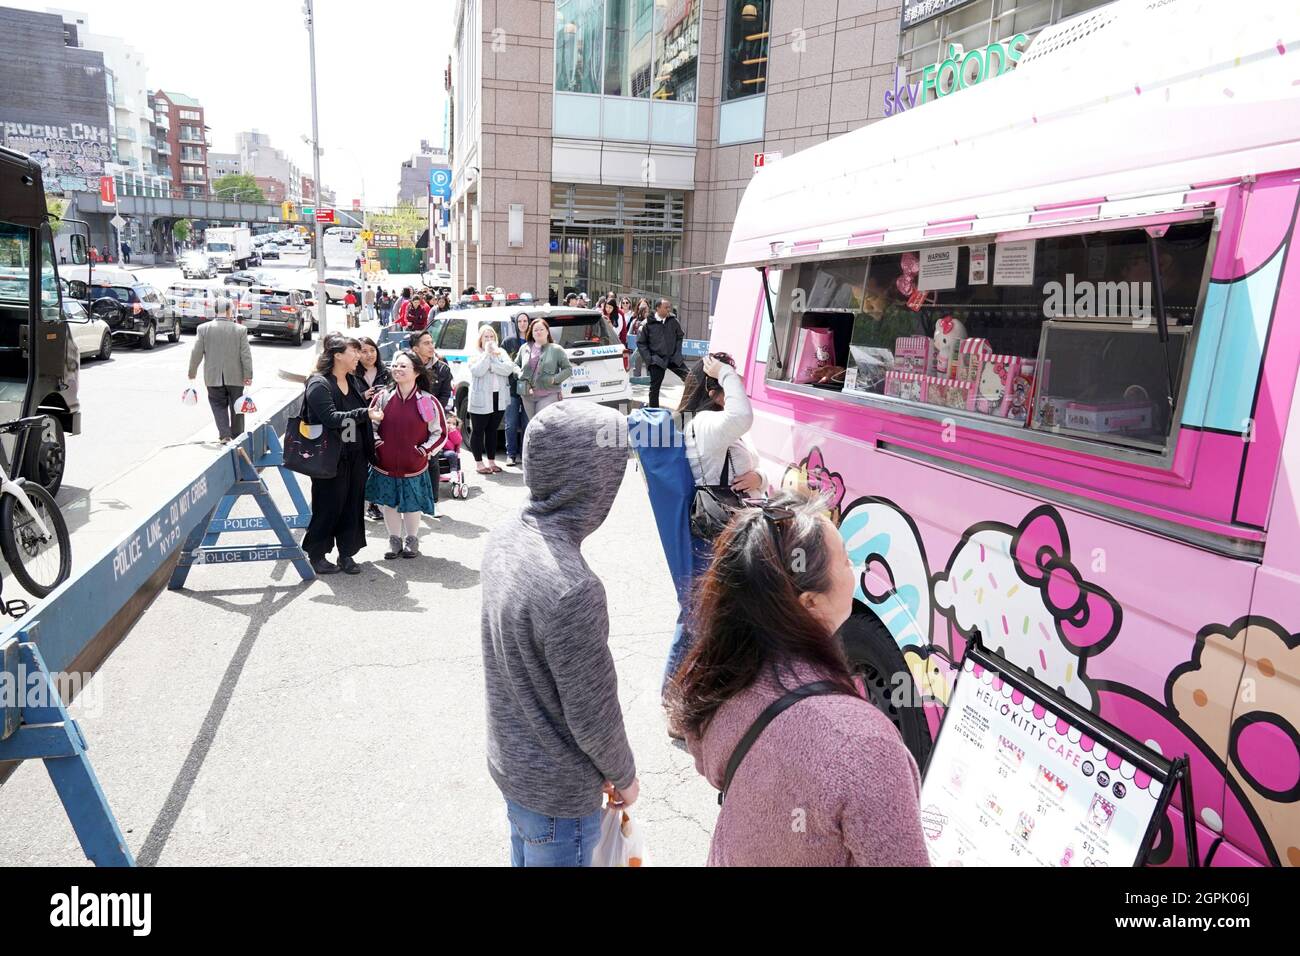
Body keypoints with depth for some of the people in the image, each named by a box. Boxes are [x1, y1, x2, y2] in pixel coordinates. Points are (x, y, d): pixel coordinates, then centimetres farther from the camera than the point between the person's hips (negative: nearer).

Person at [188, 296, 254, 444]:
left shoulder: (203, 328, -5)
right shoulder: (240, 330, -8)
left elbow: (196, 353, -2)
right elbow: (246, 355, -7)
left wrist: (192, 373, 11)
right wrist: (248, 375, -1)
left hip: (213, 377, 0)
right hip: (235, 377, 0)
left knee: (219, 405, 11)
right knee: (236, 407, 13)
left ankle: (224, 435, -5)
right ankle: (237, 436, 21)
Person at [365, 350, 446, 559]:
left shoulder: (427, 401, -7)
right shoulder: (383, 397, -2)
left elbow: (440, 432, 0)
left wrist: (426, 450, -9)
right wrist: (375, 442, -5)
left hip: (413, 467, -2)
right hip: (385, 466, 2)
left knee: (412, 505, 11)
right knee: (388, 503, 13)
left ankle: (412, 540, 31)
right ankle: (395, 540, 30)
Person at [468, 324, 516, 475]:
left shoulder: (501, 352, 9)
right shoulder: (475, 355, -1)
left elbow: (509, 368, -8)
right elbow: (477, 371, -18)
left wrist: (491, 365, -16)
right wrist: (487, 353, -16)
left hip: (499, 399, 4)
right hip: (480, 400, -3)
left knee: (492, 430, 12)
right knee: (478, 431, 1)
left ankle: (492, 461, 19)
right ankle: (479, 463, 8)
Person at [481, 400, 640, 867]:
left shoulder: (505, 535, -10)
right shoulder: (572, 589, -36)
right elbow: (593, 717, -24)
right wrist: (625, 776, -4)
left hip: (509, 759, 7)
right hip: (557, 793, -7)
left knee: (524, 853, 27)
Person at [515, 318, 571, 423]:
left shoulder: (556, 350, 1)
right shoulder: (524, 348, 10)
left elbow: (568, 369, 2)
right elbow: (516, 364, 20)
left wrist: (555, 379, -12)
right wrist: (519, 373, -1)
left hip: (548, 395, -4)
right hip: (528, 395, 4)